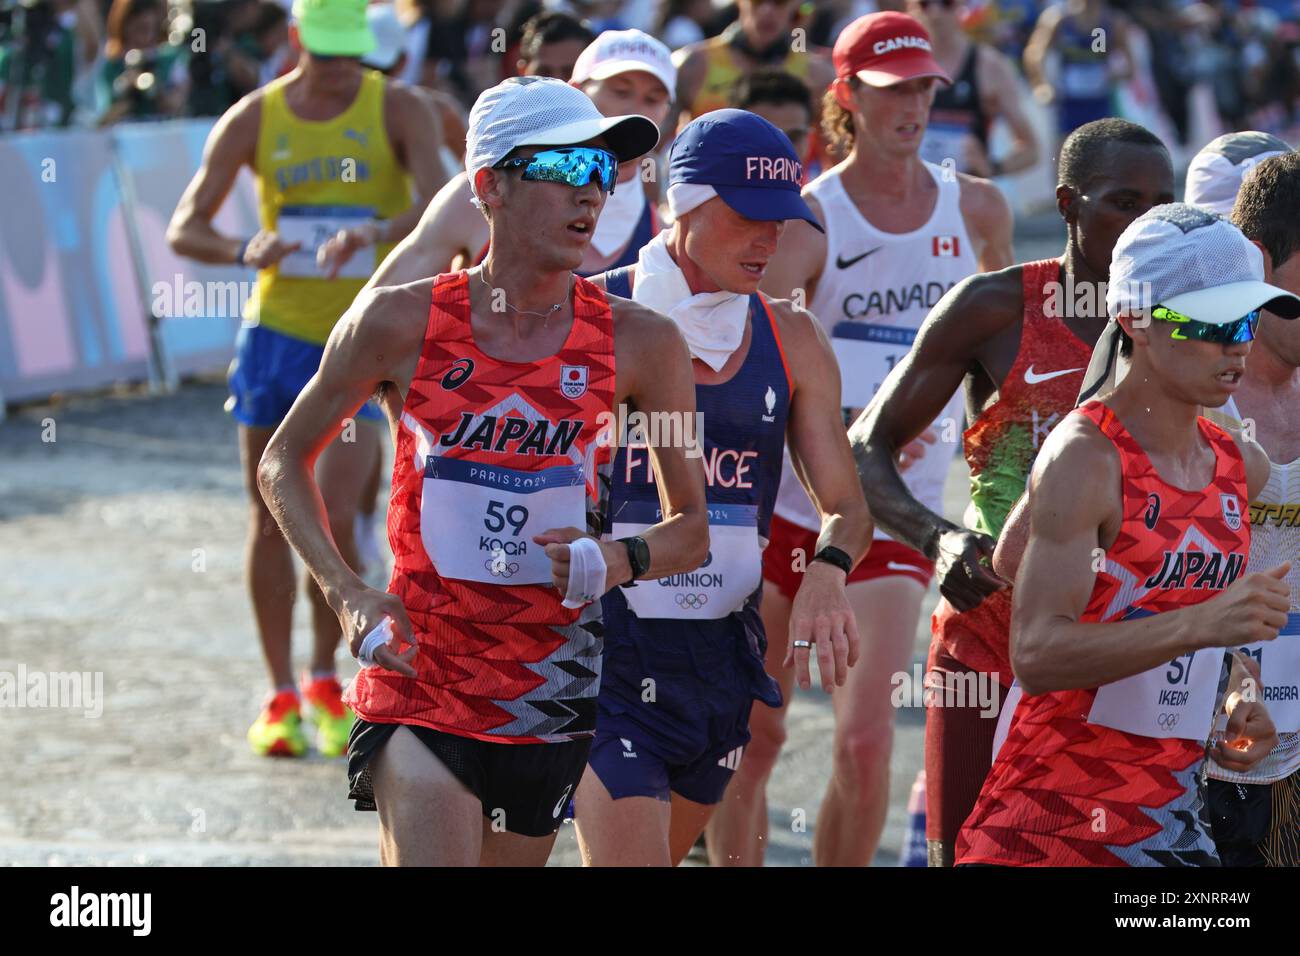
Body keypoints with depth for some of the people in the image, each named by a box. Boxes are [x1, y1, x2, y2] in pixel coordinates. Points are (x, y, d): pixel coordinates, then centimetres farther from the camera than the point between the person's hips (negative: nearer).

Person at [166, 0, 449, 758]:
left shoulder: (399, 109, -5)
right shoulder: (254, 120, 1)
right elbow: (185, 229, -2)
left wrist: (376, 234, -40)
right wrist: (245, 250, -25)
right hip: (277, 330, 2)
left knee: (334, 513, -13)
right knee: (272, 520, 3)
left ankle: (327, 681, 8)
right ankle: (281, 697, 14)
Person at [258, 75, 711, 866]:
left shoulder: (640, 344, -1)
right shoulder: (402, 322, -4)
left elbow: (695, 527, 8)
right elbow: (285, 460, 9)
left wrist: (623, 558, -14)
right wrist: (347, 595, -4)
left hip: (550, 694, 3)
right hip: (420, 681, -2)